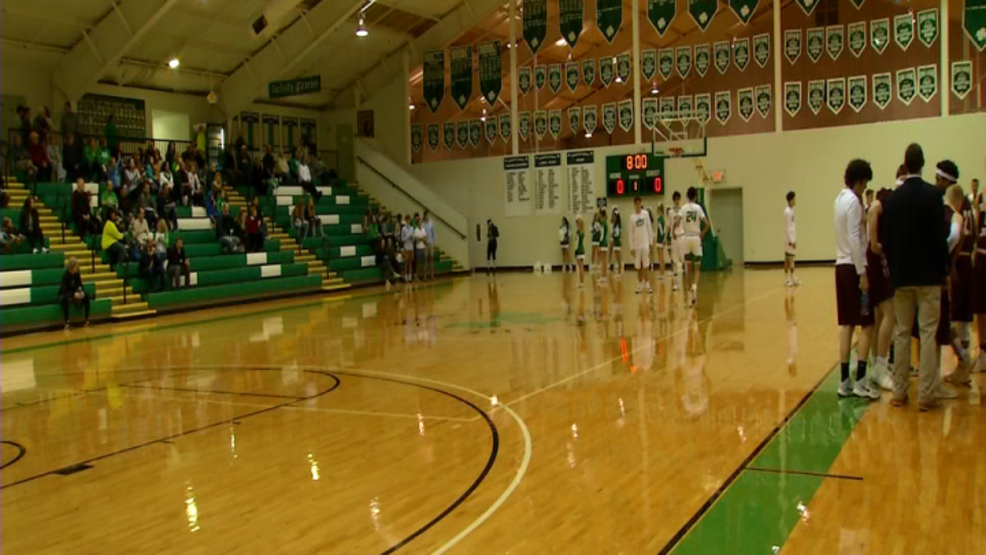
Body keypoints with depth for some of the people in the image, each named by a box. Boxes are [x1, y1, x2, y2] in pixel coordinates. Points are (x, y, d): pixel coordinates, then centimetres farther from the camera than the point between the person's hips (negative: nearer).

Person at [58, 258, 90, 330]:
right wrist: (74, 294, -41)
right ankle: (67, 322, -40)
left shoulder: (76, 274, -7)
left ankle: (87, 319, -17)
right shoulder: (65, 275, -24)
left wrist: (81, 292, -20)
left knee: (86, 295, -19)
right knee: (64, 299, -40)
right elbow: (64, 290, -28)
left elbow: (80, 285, 2)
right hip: (63, 295, -6)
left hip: (74, 294, 6)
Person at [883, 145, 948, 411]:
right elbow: (940, 236, -9)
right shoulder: (933, 195, -9)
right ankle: (926, 394, 1)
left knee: (901, 333, 10)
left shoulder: (892, 199, 1)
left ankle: (899, 392, 12)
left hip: (901, 276, 3)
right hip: (928, 274, -3)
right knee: (928, 333, 0)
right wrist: (944, 269, 1)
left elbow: (886, 241, 4)